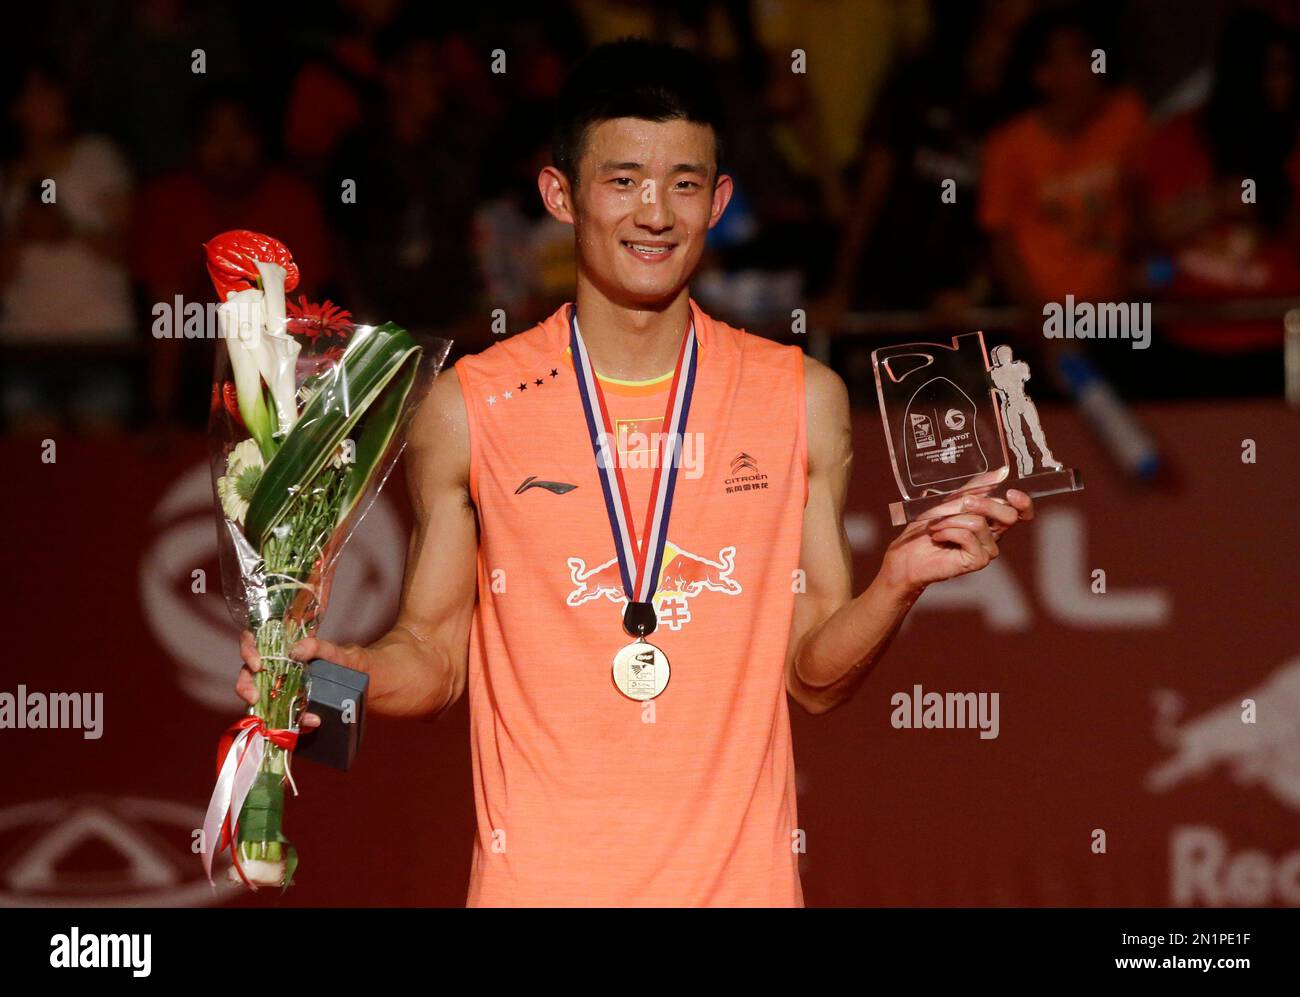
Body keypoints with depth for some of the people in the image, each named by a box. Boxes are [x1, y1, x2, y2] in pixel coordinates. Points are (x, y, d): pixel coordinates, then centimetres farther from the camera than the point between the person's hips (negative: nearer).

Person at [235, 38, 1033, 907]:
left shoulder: (801, 399, 3)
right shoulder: (471, 407, 0)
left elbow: (816, 676, 5)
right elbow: (434, 655, 4)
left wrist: (899, 582, -12)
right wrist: (335, 670, -14)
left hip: (740, 872, 1)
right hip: (539, 879, -1)